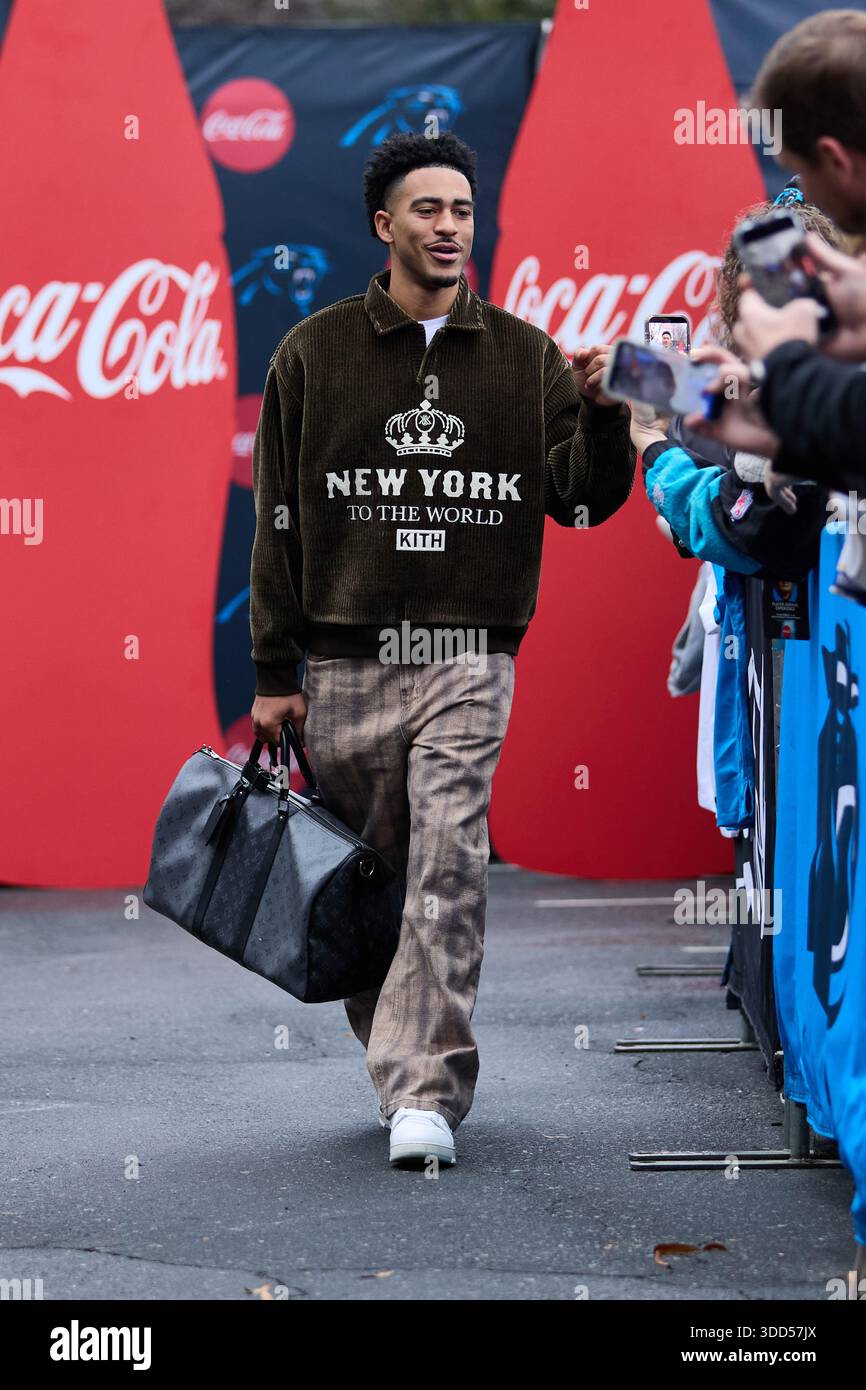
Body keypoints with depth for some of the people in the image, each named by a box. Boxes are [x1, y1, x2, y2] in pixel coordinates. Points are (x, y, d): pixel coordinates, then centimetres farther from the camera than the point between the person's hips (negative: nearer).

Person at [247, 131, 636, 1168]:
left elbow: (584, 502, 5)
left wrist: (599, 415, -15)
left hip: (469, 662, -1)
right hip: (346, 663, 1)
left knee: (449, 868, -15)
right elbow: (278, 519, 7)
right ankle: (399, 1064, 24)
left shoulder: (525, 357, 7)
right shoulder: (316, 353, 6)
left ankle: (426, 1092, -17)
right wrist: (273, 673, 4)